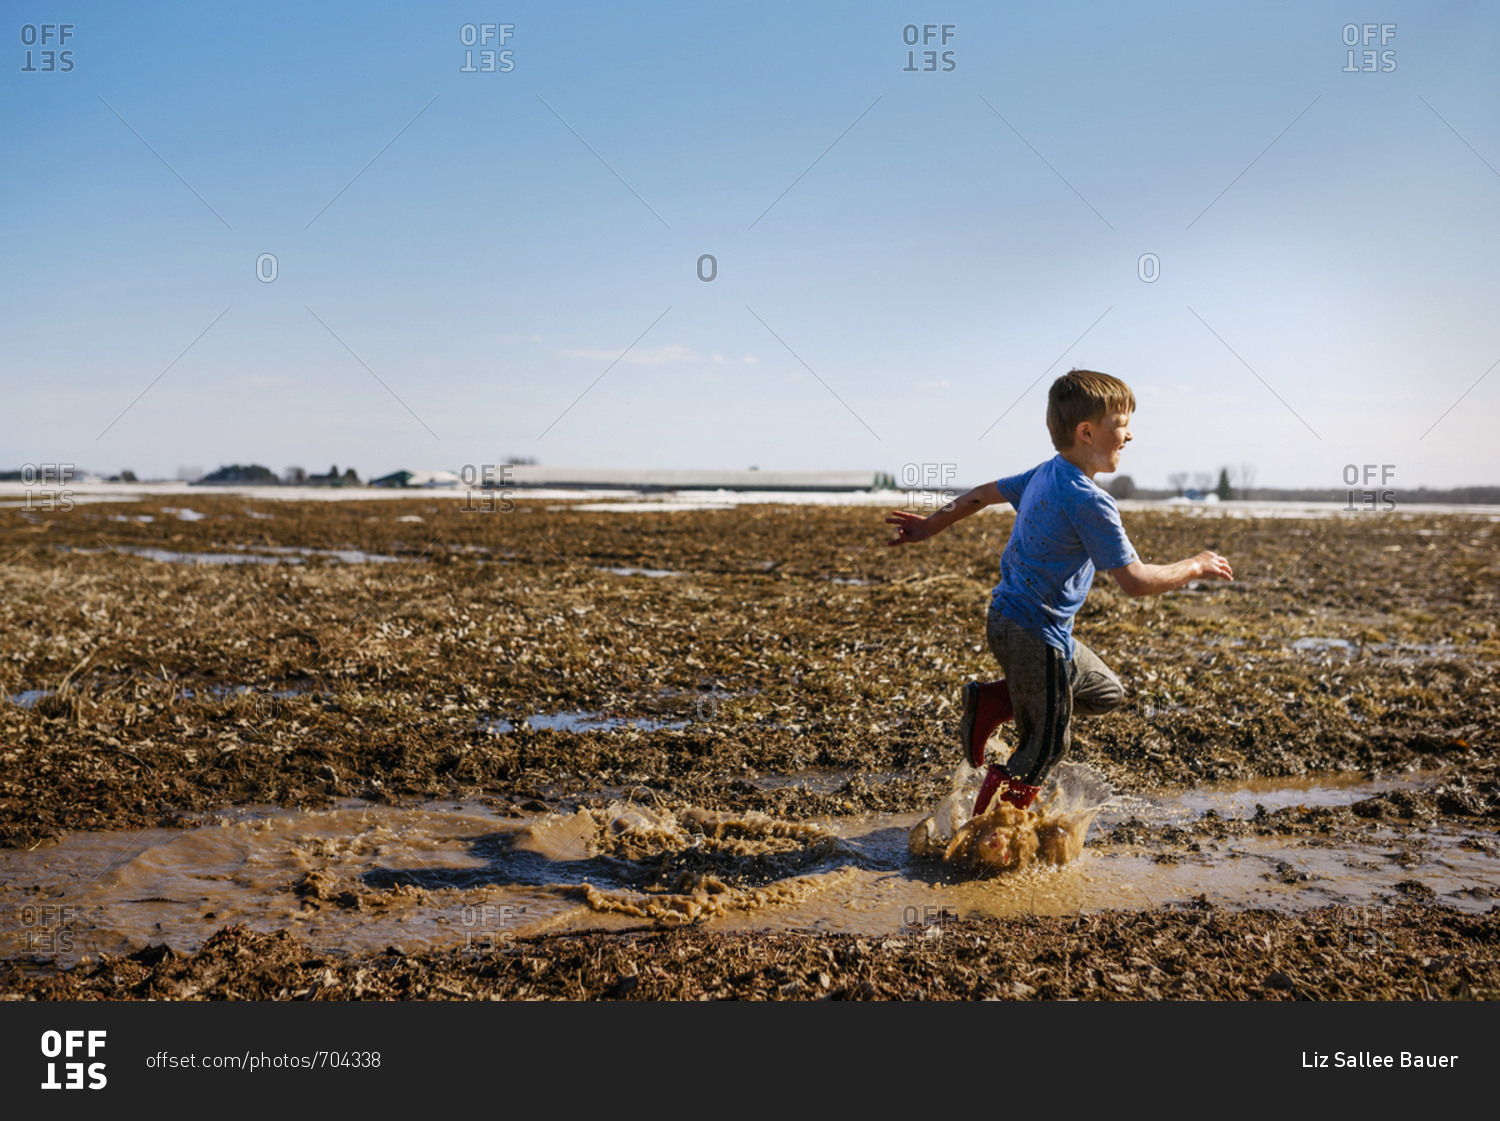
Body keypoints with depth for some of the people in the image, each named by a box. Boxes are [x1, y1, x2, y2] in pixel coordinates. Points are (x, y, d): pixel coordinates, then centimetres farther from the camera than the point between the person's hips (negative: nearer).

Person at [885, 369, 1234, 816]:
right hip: (1037, 636, -9)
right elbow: (1135, 581, -21)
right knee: (1044, 748, 5)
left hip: (1006, 618, 9)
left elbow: (983, 494, 18)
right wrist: (1196, 567, -5)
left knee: (1106, 692, 22)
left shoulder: (1044, 474, 5)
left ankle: (992, 700, 17)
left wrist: (931, 525, 32)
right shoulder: (1091, 502, -22)